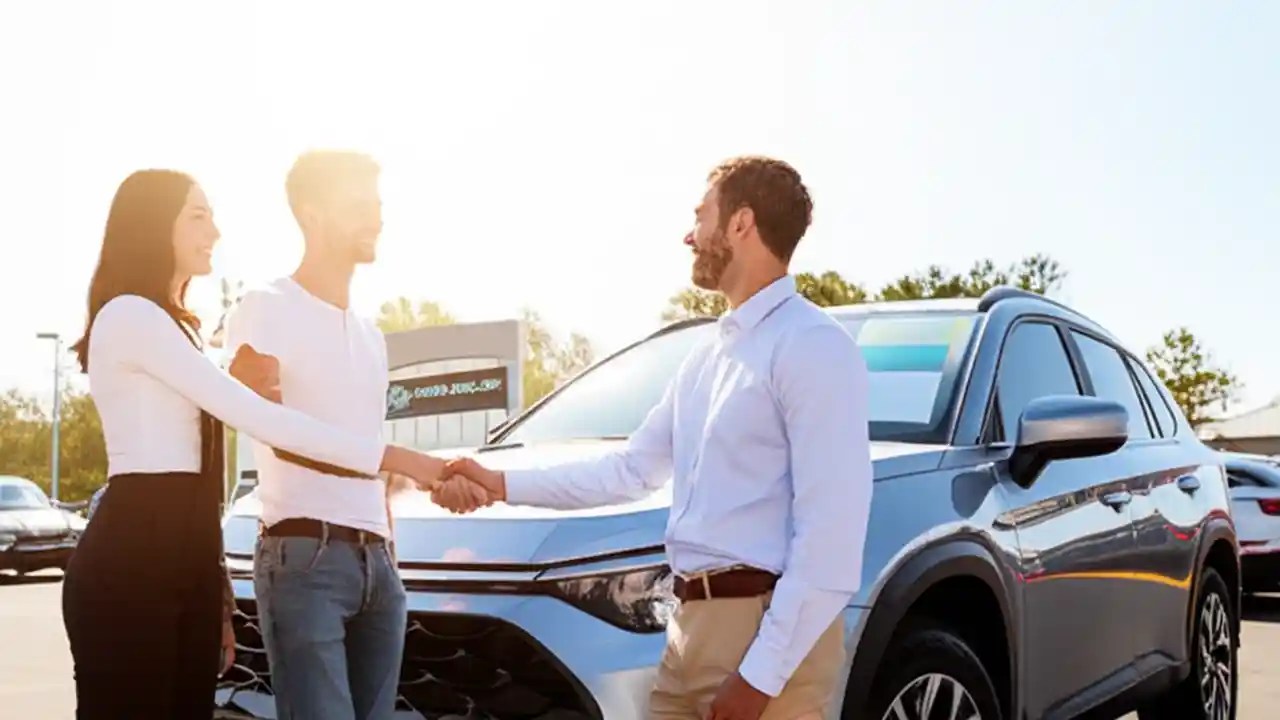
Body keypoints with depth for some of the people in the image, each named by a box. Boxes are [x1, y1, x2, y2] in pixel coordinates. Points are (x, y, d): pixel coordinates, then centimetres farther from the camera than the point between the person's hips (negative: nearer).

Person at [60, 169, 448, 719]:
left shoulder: (171, 325, 23)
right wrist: (393, 458, -17)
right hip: (129, 561, -9)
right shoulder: (131, 316, -8)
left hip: (183, 557, 9)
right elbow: (256, 418, -17)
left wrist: (216, 596, 16)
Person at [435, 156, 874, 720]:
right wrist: (501, 484, 15)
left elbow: (830, 535, -19)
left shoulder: (811, 346, -13)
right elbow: (630, 471, 21)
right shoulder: (705, 358, 17)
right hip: (692, 622, 9)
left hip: (768, 625, -8)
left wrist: (762, 673, -20)